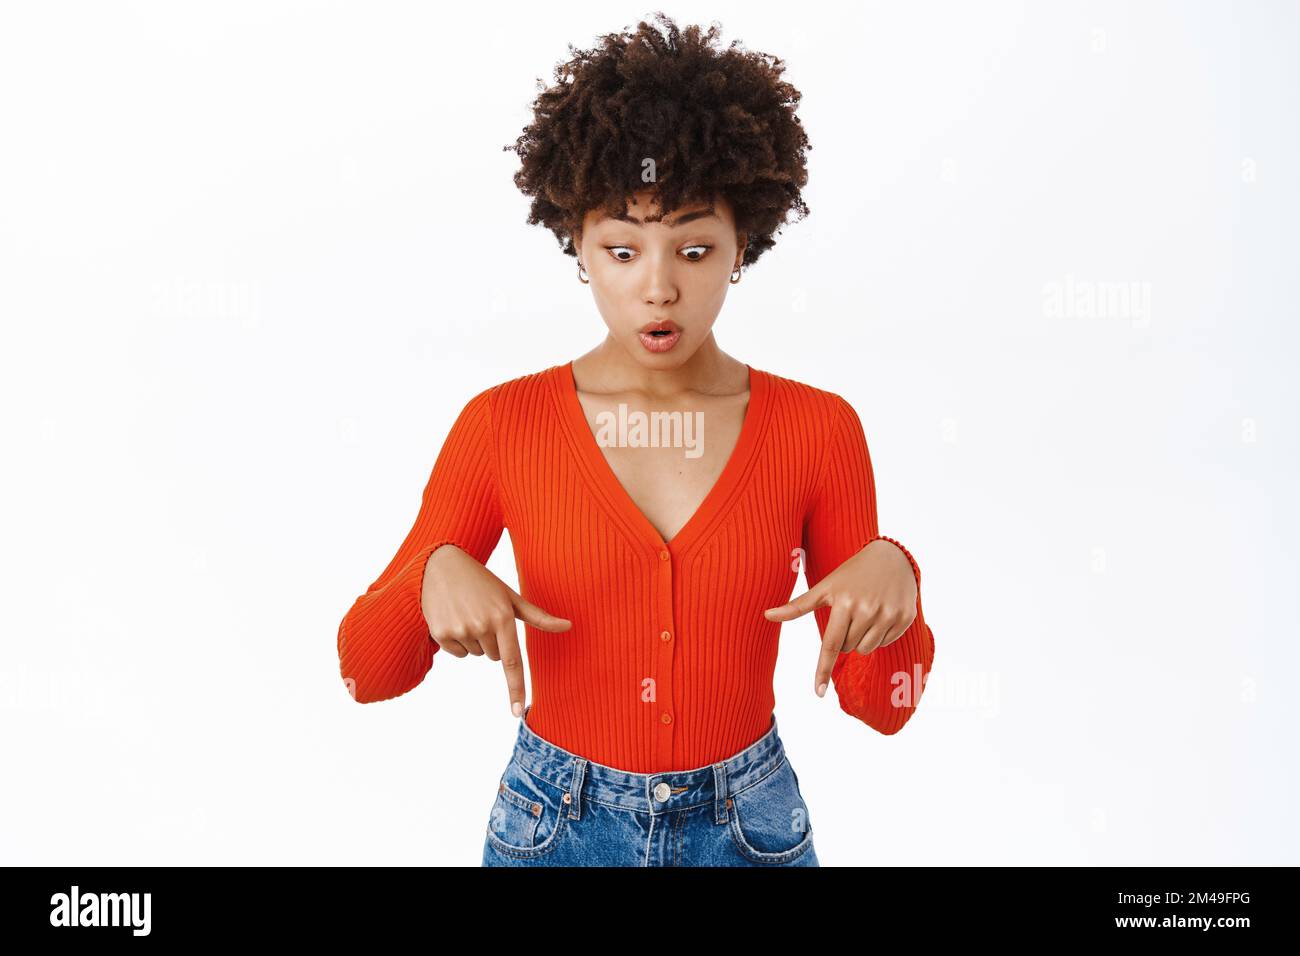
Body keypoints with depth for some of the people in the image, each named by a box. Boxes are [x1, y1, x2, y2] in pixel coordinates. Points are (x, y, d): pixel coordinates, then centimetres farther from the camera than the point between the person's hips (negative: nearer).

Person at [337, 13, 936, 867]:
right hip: (555, 829, 0)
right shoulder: (503, 424, -11)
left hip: (748, 829, 1)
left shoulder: (818, 428, -10)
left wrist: (889, 572, -25)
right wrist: (436, 574, -27)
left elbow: (882, 704, -6)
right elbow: (367, 671, -7)